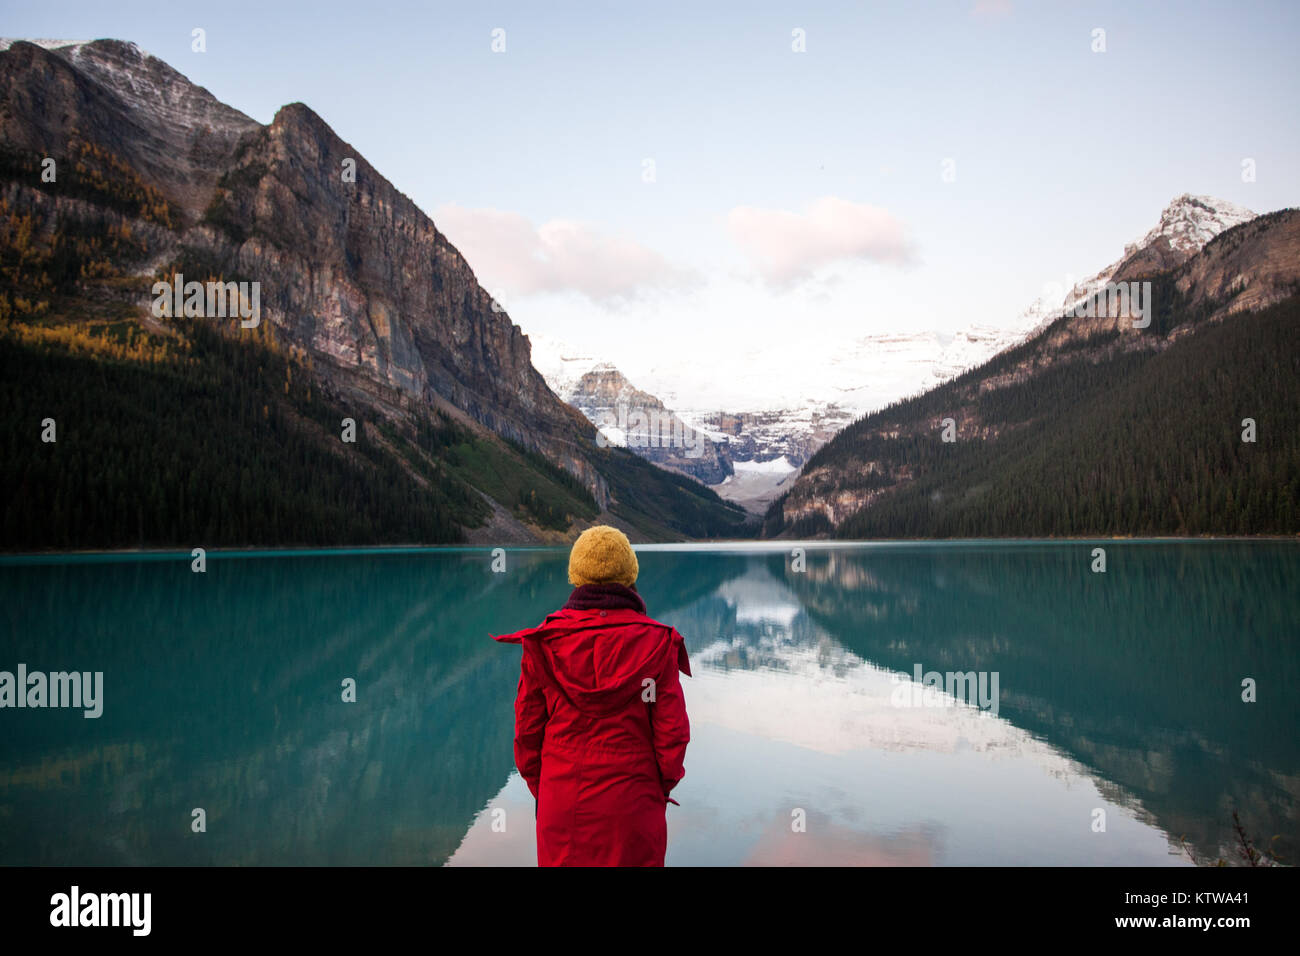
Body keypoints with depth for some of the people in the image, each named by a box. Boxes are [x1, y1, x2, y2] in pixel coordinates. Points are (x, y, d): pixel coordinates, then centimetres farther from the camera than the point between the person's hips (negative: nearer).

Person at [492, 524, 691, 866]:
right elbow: (672, 729, -5)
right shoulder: (656, 642, -7)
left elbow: (528, 727, 2)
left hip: (562, 803, 2)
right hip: (632, 803, -1)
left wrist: (540, 788, 15)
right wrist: (661, 787, 9)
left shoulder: (544, 643, -4)